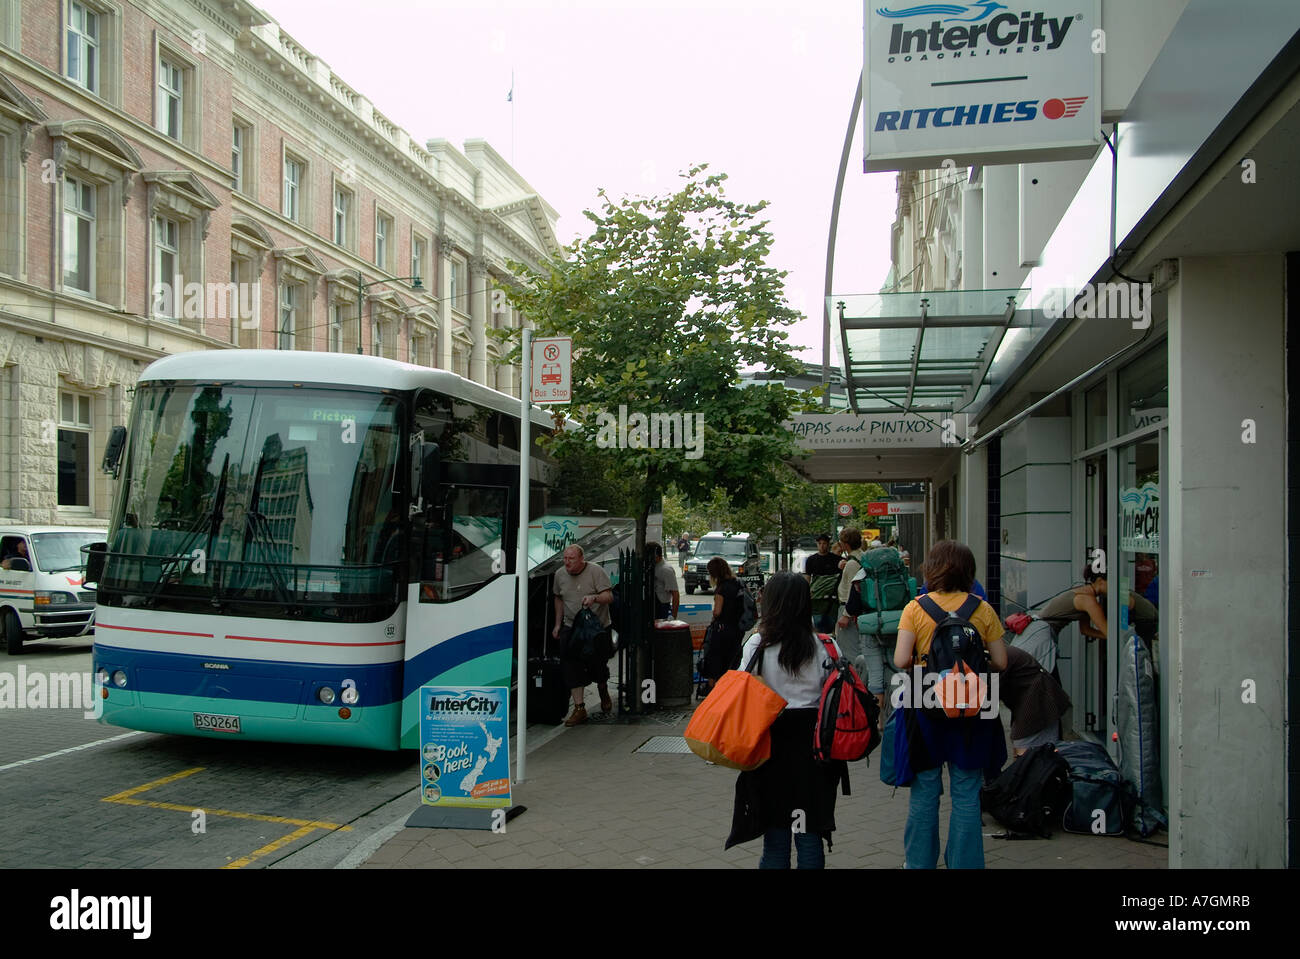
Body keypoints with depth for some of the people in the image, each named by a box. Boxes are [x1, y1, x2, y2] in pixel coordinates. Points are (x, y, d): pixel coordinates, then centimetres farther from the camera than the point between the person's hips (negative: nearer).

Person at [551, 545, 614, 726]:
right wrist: (558, 624, 16)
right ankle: (579, 708, -5)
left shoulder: (596, 572, -11)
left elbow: (609, 597, -16)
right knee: (571, 667, -8)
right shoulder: (560, 574, 6)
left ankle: (603, 691, 34)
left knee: (597, 666, 0)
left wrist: (594, 598, -36)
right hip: (571, 627, 4)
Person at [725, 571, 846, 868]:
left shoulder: (757, 644, -7)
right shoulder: (822, 646, -2)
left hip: (772, 736, -1)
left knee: (775, 829, 9)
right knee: (810, 829, 8)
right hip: (812, 739, 1)